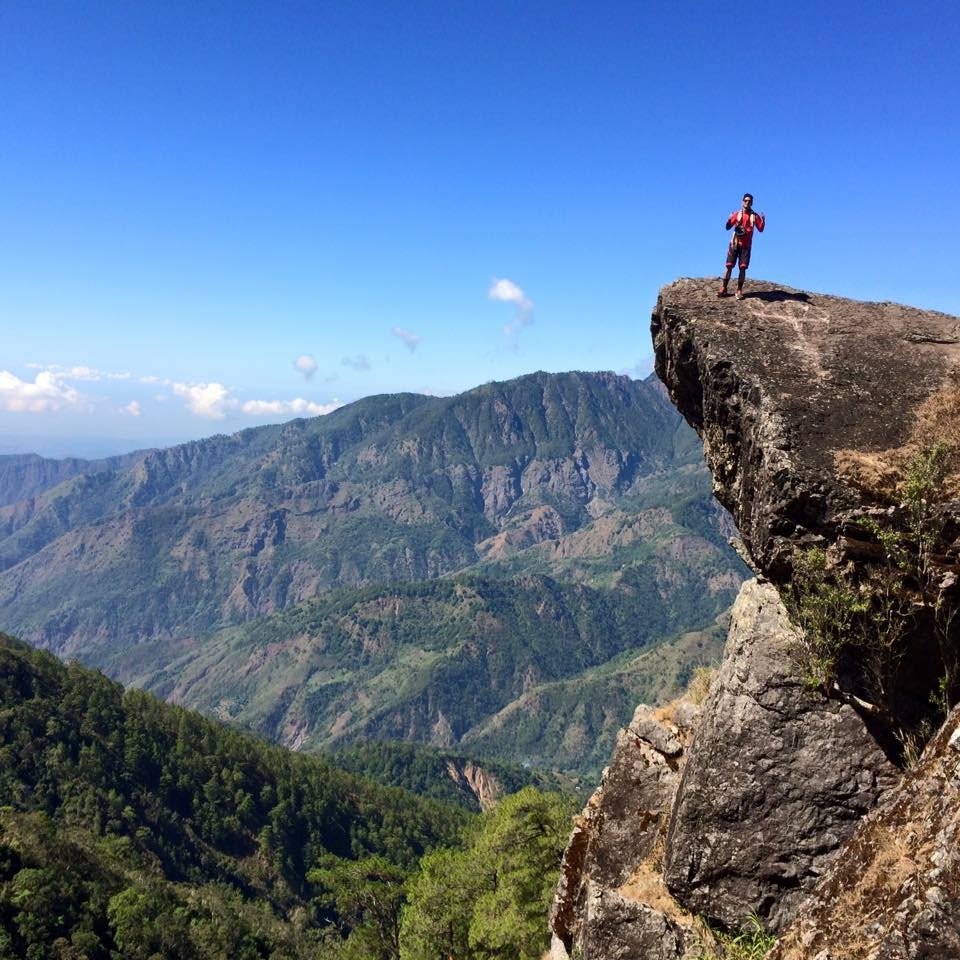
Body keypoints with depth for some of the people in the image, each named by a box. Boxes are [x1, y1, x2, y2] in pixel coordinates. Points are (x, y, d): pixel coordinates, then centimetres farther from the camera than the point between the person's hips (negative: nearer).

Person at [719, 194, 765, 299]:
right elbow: (728, 227, 3)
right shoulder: (736, 214, 7)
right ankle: (724, 288, 2)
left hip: (746, 245, 0)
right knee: (729, 266, -4)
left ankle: (739, 290, -1)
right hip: (735, 243, 0)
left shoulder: (755, 216, 7)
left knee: (743, 268, -6)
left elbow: (760, 229, 1)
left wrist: (763, 220, -17)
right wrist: (729, 219, -18)